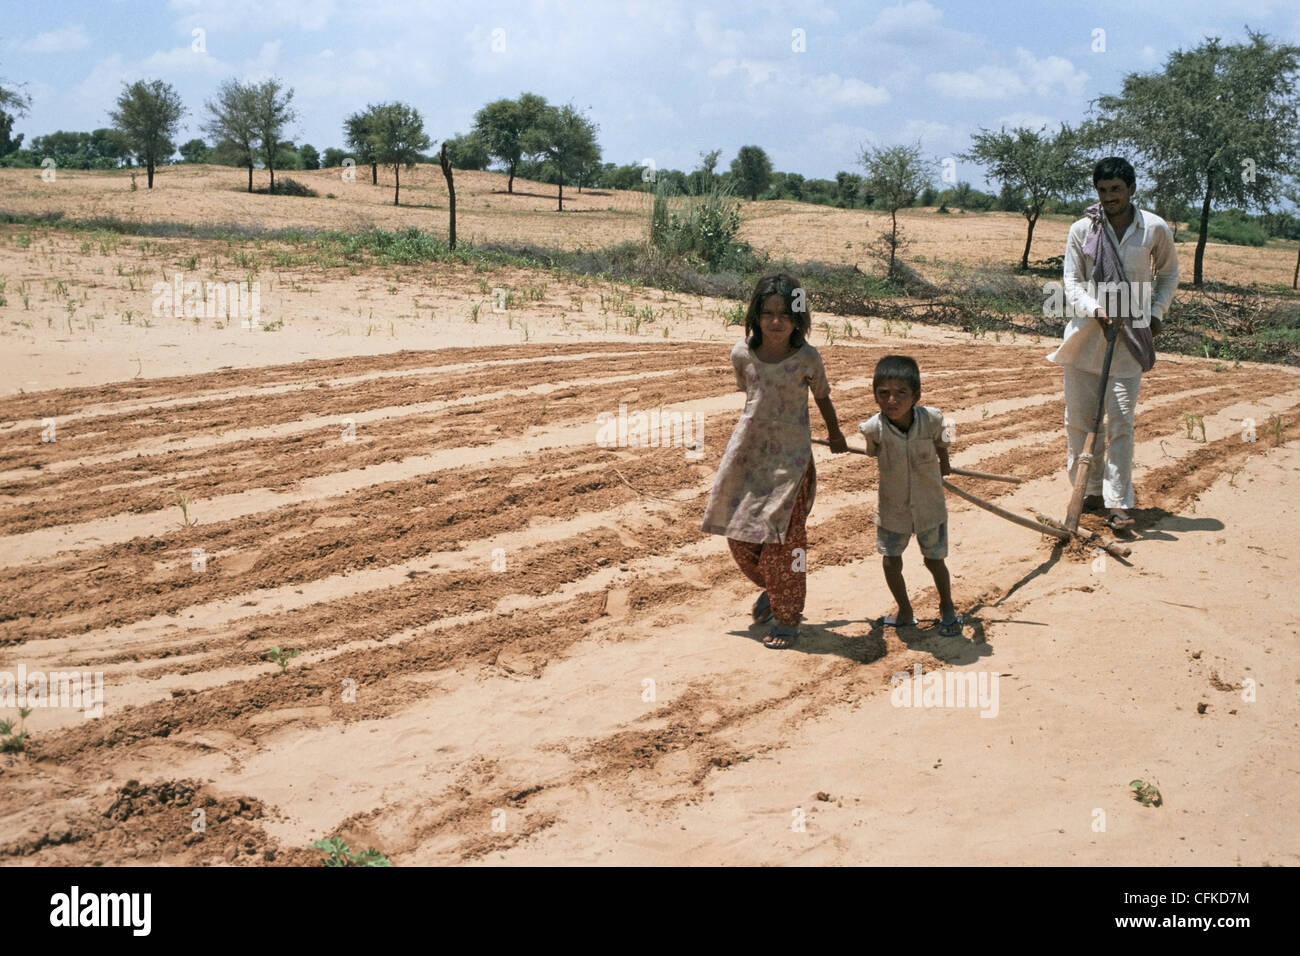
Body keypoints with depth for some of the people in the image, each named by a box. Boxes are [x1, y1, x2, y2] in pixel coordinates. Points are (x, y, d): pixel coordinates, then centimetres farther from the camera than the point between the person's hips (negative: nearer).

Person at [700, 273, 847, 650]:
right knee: (739, 535, 9)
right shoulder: (742, 353, -4)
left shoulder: (807, 358, -11)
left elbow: (822, 397, 7)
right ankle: (771, 589, 38)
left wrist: (835, 435, 21)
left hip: (790, 459, -3)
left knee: (781, 538, -4)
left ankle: (787, 617, 12)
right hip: (747, 453, 4)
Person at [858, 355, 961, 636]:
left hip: (930, 506, 0)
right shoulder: (874, 428, -26)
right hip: (892, 508, 1)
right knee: (890, 562, 8)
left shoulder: (932, 419, -24)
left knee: (934, 560, 13)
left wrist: (943, 466, 17)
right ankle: (905, 612, 33)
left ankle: (947, 608, 39)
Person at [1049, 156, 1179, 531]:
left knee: (1121, 422, -7)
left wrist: (1156, 311, 2)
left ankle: (1119, 504, -5)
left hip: (1130, 336, -1)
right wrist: (1095, 309, -20)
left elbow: (1168, 273, 15)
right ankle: (1092, 491, 20)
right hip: (1086, 332, 1)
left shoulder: (1155, 229, 0)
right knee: (1079, 418, 5)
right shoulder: (1081, 230, -2)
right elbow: (1072, 282, -1)